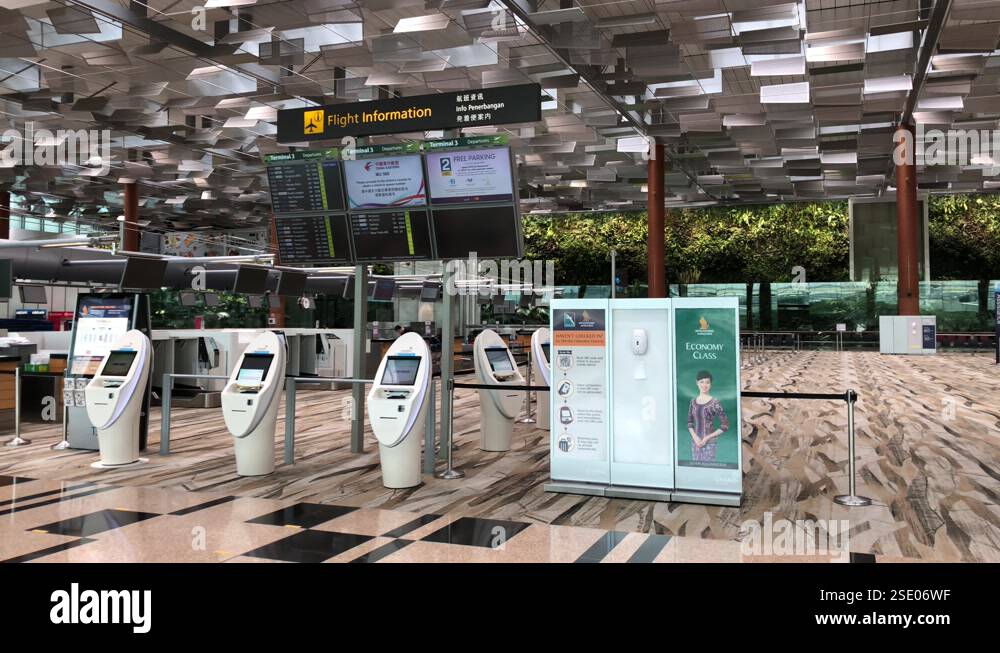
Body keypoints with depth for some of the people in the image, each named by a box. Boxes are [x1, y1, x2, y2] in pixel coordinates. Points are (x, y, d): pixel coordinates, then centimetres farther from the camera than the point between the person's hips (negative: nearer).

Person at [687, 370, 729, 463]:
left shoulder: (715, 403, -10)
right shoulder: (693, 401, 6)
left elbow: (725, 426, -9)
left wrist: (707, 438, -13)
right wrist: (695, 437, -6)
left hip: (709, 443, -5)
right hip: (695, 442, 5)